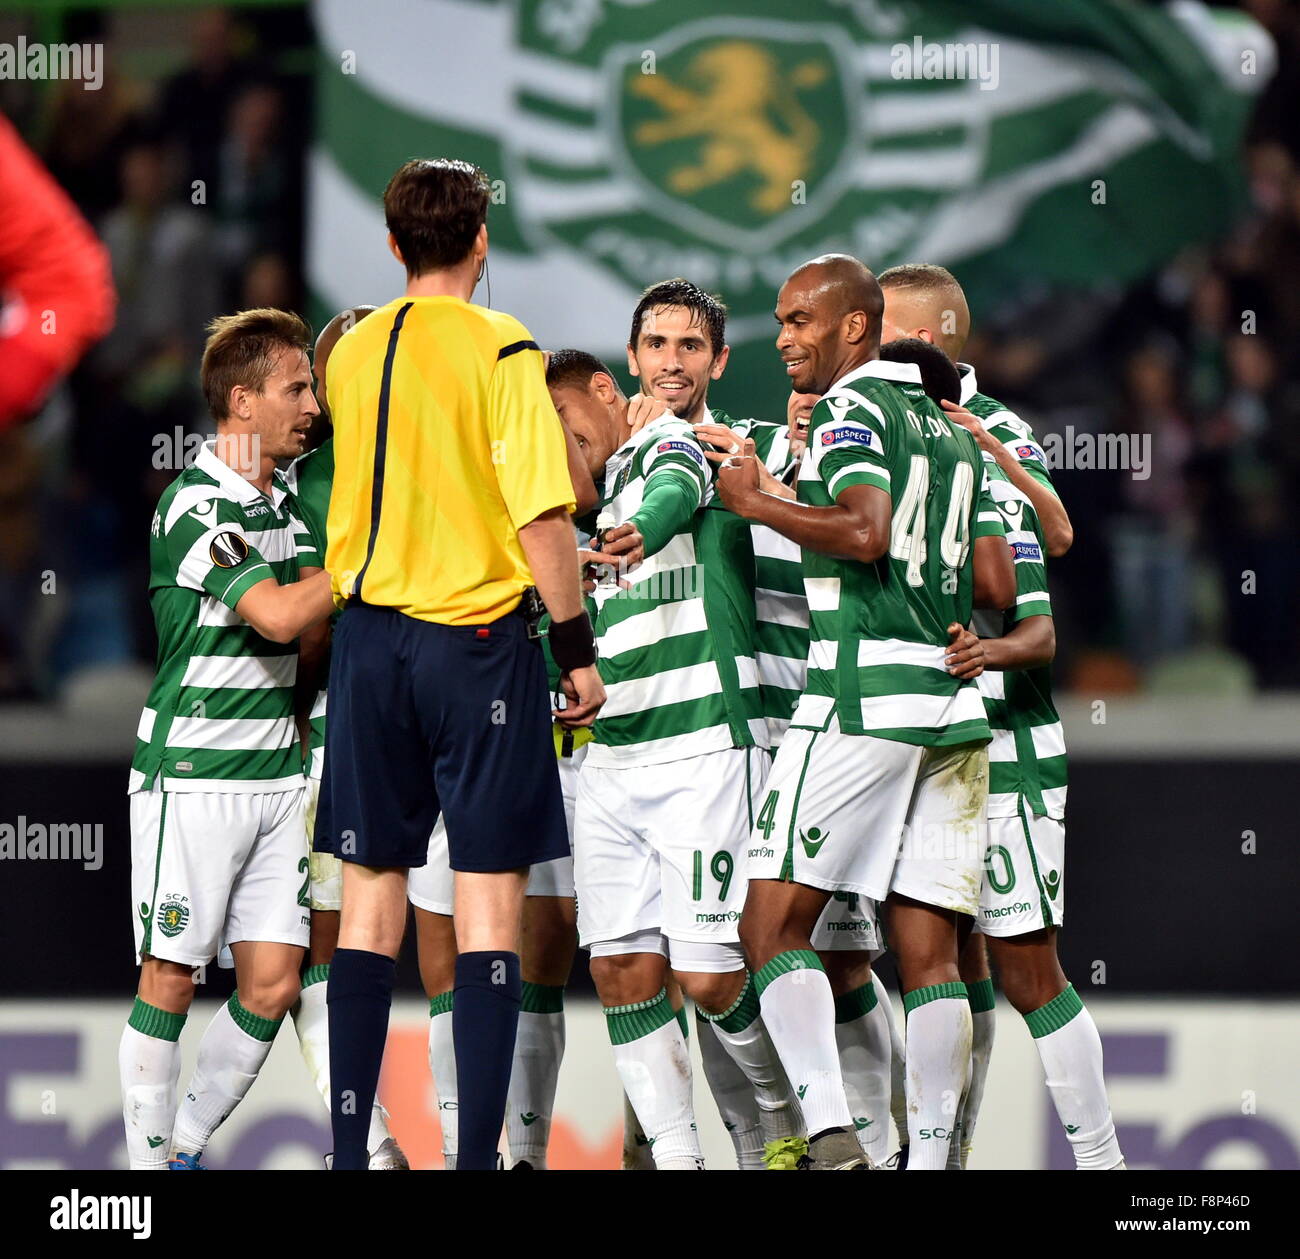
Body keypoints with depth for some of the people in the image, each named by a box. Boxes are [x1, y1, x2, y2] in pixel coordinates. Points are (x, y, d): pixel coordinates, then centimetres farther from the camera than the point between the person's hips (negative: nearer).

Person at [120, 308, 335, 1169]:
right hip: (192, 773, -7)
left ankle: (189, 1145, 15)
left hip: (275, 769, 7)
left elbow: (319, 618, 14)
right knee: (171, 977, -3)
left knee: (273, 983, 2)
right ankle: (150, 1159, 5)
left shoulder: (285, 499, 13)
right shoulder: (195, 506, -13)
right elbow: (277, 615, -21)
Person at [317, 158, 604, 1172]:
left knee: (371, 897, 8)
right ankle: (477, 1155, -9)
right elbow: (541, 515, -14)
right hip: (478, 632, -5)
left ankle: (349, 1149, 7)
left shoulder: (353, 353, 7)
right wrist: (577, 649, -7)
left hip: (370, 633, 5)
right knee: (489, 902, -3)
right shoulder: (501, 348, -9)